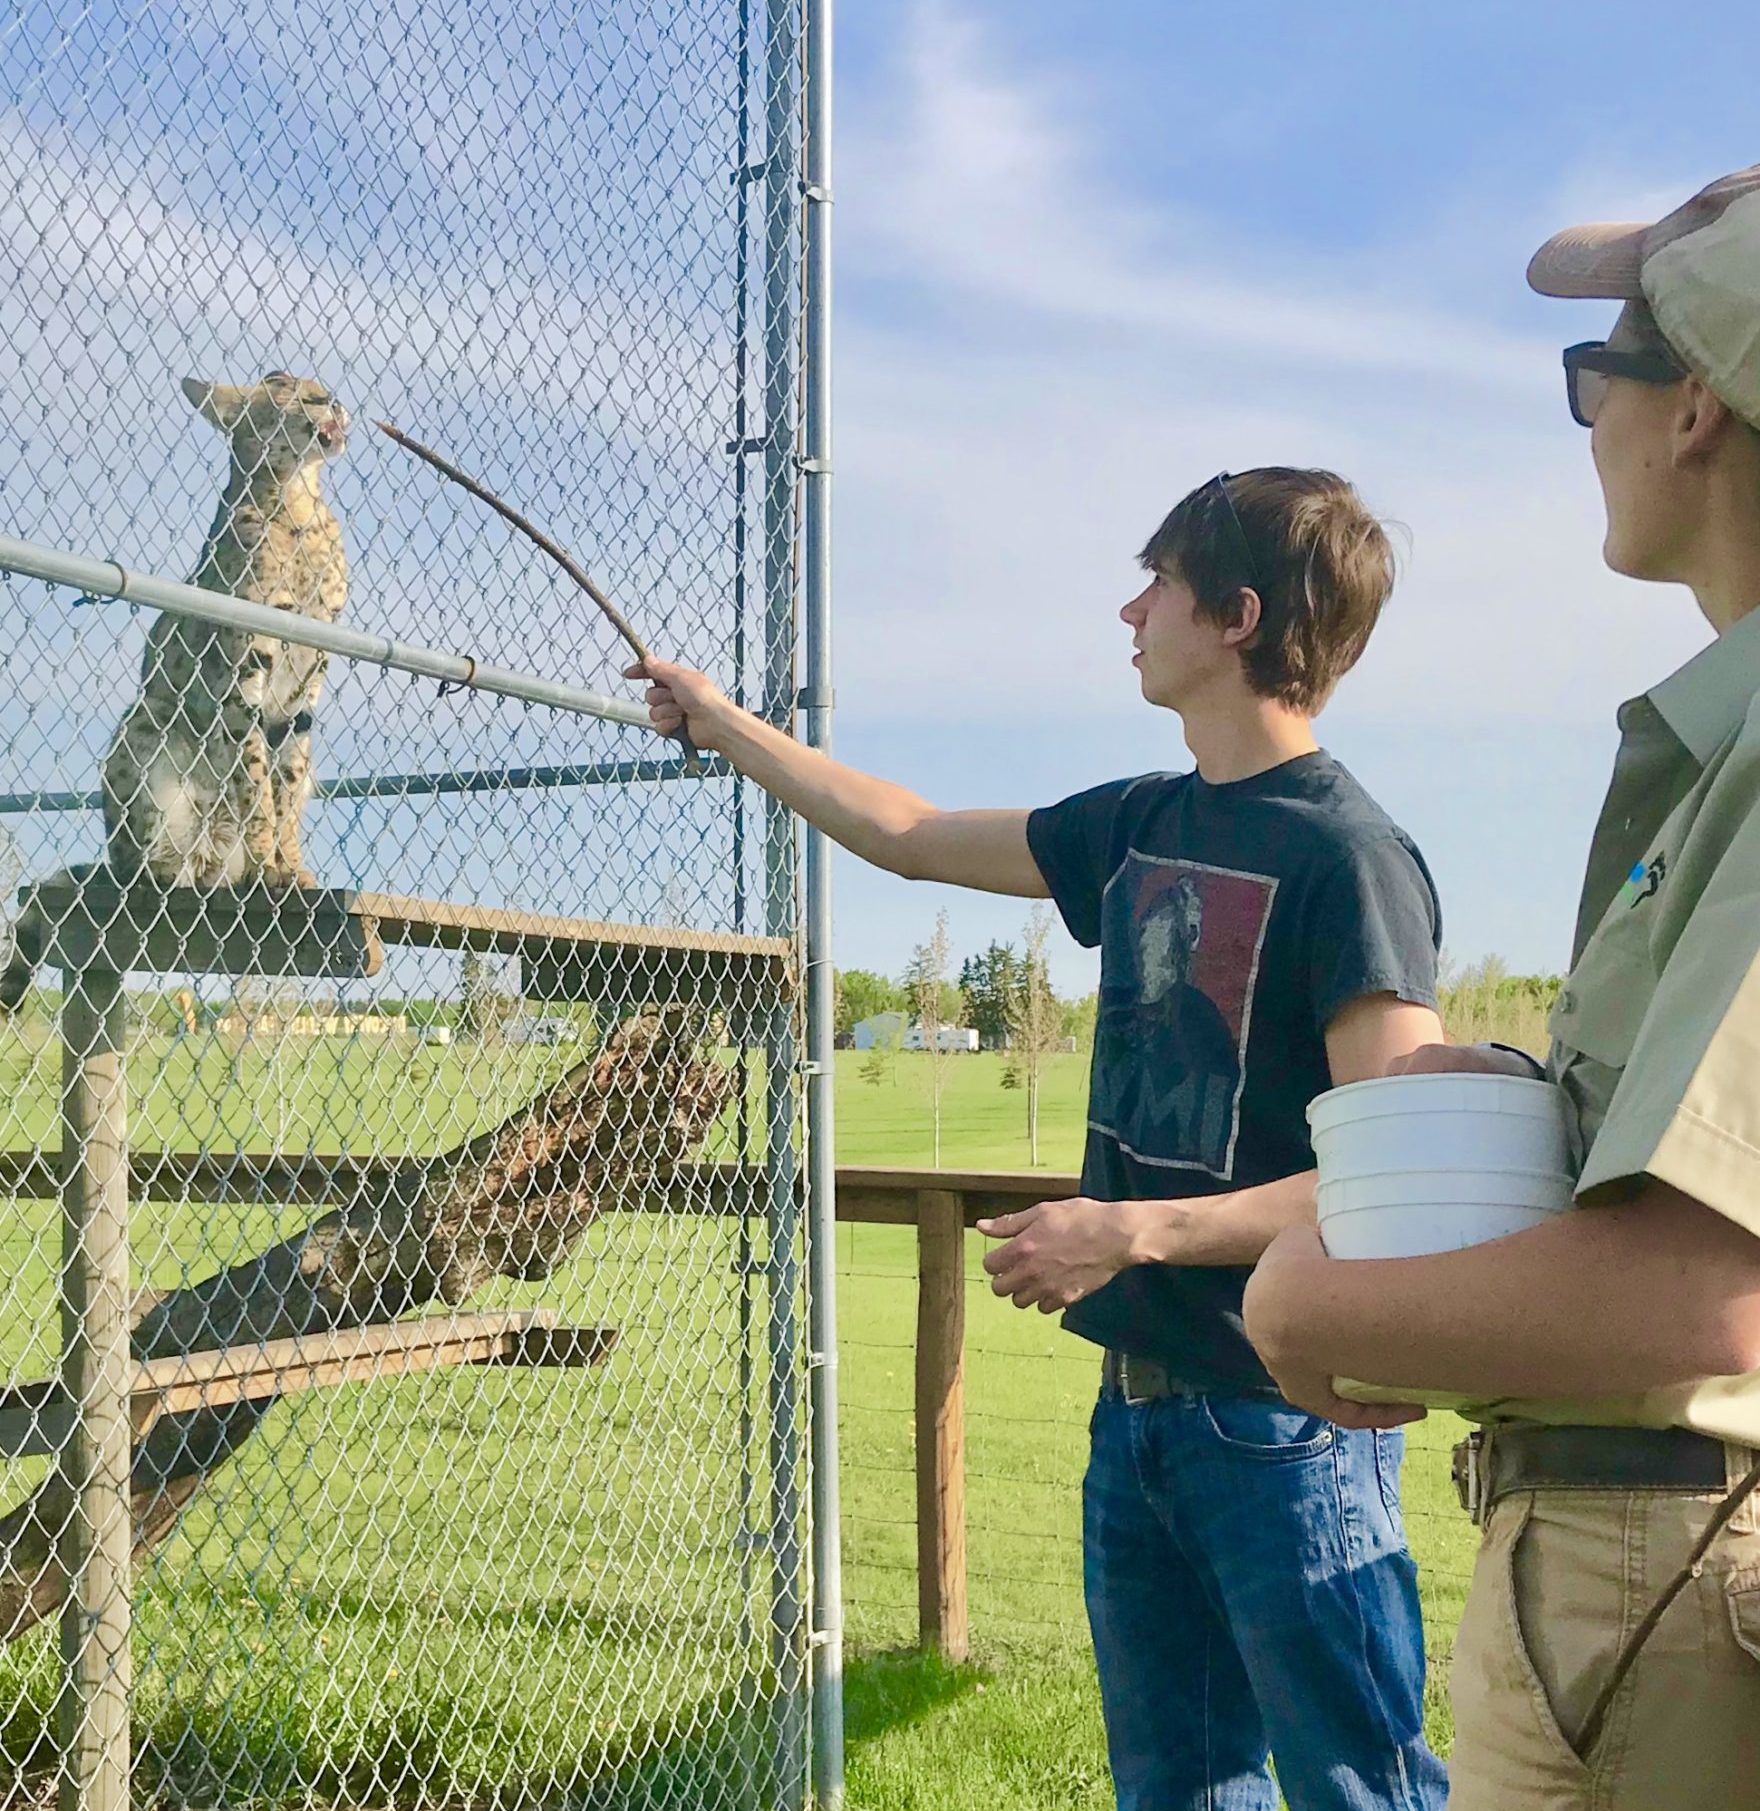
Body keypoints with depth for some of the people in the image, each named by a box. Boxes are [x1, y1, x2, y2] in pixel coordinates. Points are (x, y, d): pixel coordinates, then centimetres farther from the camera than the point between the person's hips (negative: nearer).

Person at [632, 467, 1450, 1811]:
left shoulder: (1349, 858, -15)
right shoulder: (1144, 828, 8)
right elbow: (908, 837, 21)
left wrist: (1143, 1226, -25)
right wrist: (720, 724, 27)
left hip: (1289, 1414, -8)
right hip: (1140, 1400, 8)